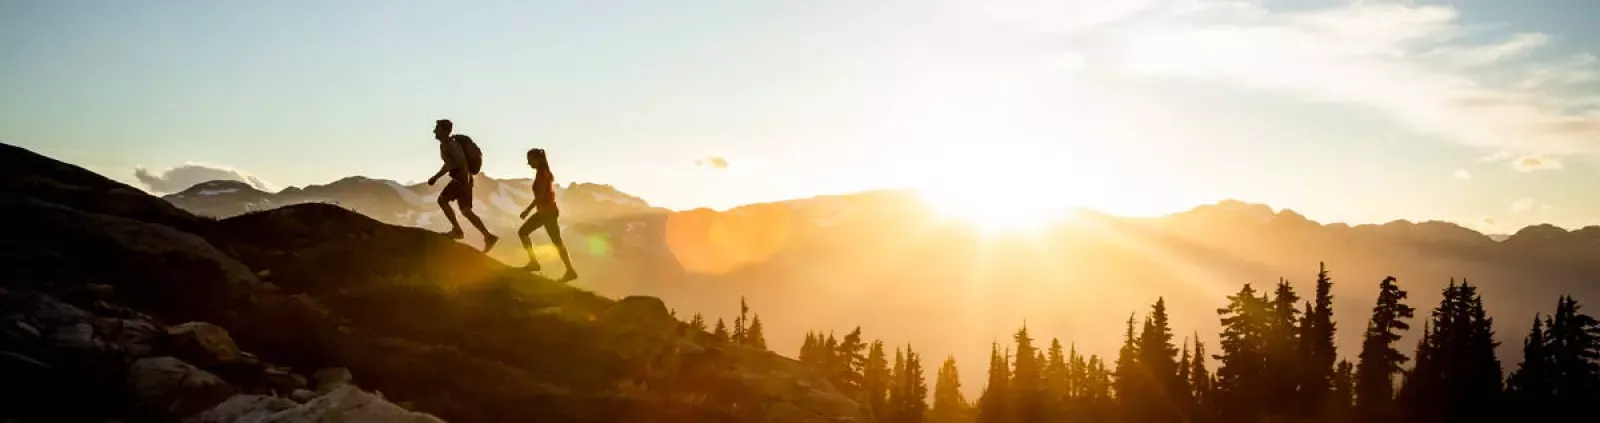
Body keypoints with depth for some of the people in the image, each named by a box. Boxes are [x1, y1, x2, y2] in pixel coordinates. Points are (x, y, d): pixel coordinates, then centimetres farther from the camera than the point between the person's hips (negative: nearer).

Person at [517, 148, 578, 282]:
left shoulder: (542, 173, -15)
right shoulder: (544, 173, 13)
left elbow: (541, 195, -22)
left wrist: (528, 210, -20)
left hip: (547, 211, -10)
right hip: (545, 211, 10)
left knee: (556, 242, -7)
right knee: (522, 232, 12)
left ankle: (570, 271, -3)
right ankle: (533, 262, 10)